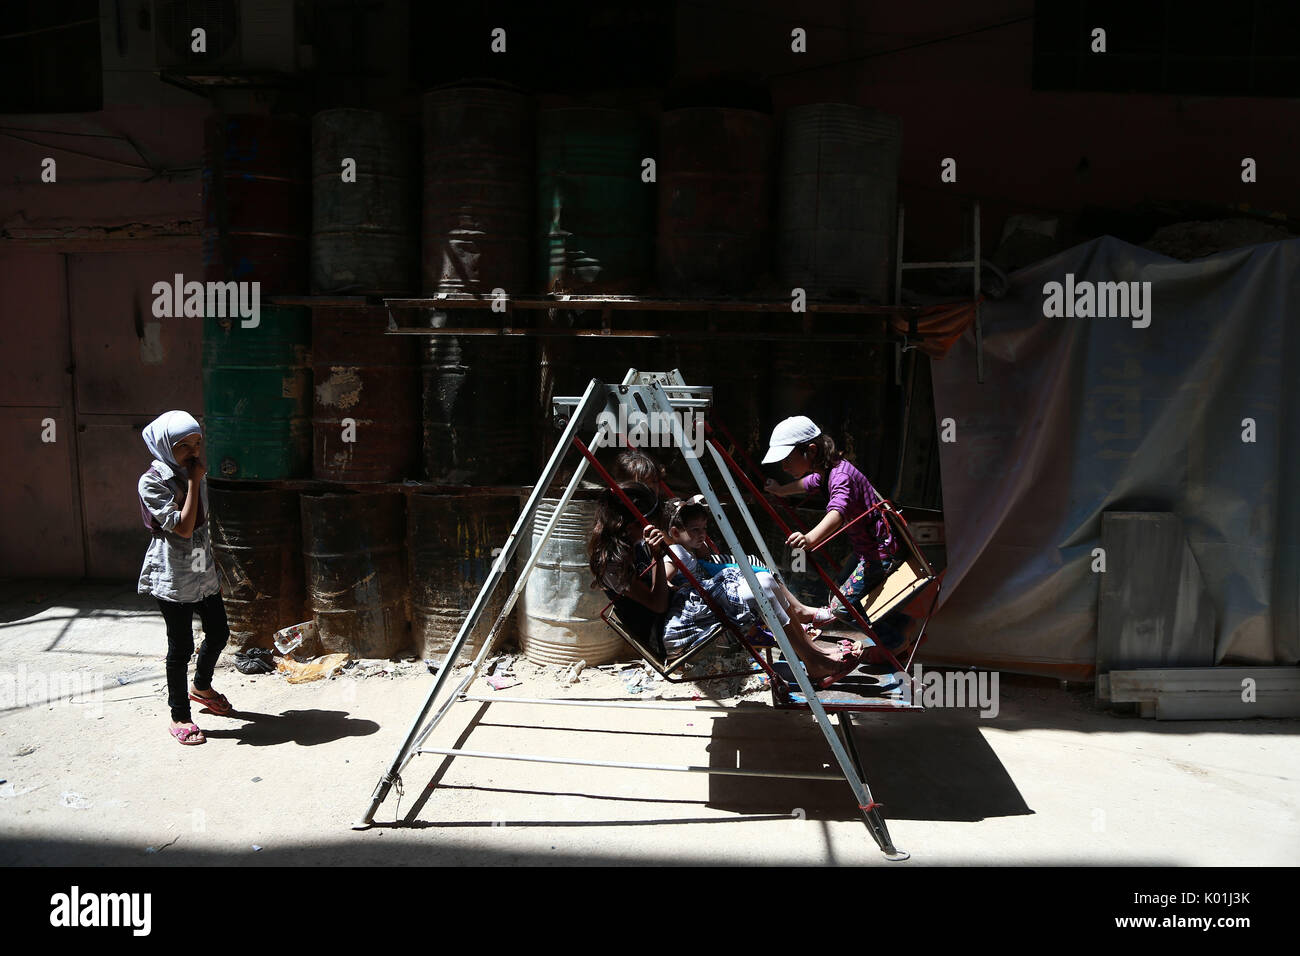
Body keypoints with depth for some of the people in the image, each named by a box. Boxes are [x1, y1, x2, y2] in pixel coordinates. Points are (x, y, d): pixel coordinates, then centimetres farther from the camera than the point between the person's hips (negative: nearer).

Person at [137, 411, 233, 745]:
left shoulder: (195, 474, 6)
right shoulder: (152, 482, -17)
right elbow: (183, 527, -24)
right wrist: (193, 483, -23)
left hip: (202, 571, 7)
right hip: (173, 576, -7)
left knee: (219, 633, 17)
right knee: (181, 646, 1)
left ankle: (201, 687, 43)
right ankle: (179, 717, 18)